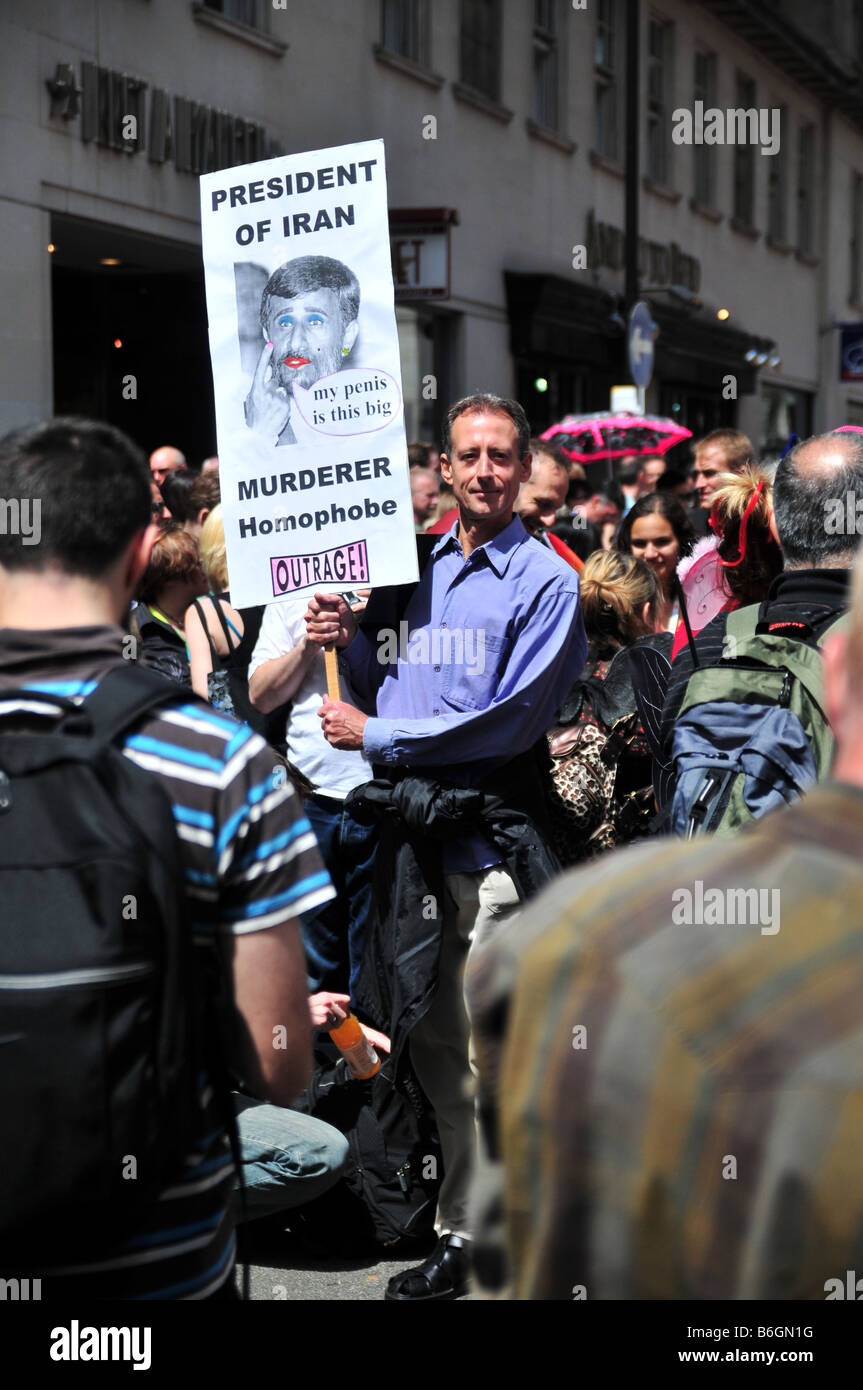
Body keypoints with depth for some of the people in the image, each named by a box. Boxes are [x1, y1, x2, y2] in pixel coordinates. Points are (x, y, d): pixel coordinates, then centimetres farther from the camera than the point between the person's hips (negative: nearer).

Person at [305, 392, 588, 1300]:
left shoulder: (545, 582, -5)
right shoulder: (418, 569, 14)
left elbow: (513, 720, -14)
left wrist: (377, 736, -11)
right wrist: (349, 641, 1)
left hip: (492, 839, -6)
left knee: (485, 1048, -4)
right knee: (425, 1036, 11)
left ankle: (477, 1238, 6)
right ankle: (455, 1225, 22)